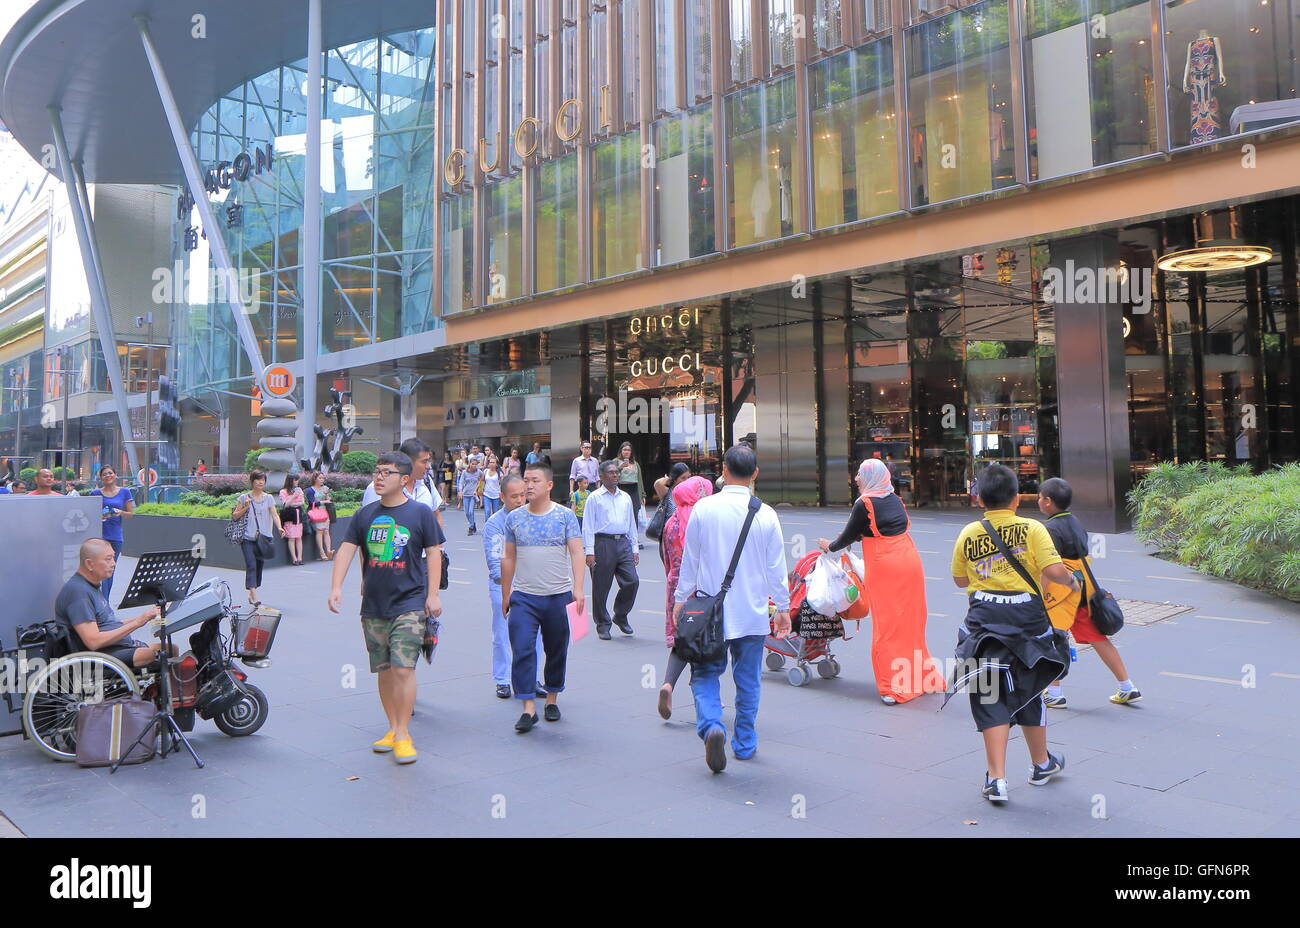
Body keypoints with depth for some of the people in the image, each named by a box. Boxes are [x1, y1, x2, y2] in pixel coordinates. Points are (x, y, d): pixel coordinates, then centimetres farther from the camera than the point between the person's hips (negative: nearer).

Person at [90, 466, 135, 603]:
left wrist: (120, 512, -11)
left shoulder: (124, 492, 8)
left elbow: (131, 514, 9)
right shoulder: (95, 493, 5)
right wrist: (99, 516, -12)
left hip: (116, 536, 2)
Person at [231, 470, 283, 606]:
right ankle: (254, 595, -21)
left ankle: (251, 594, 23)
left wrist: (279, 527, -17)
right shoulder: (244, 497, 3)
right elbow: (234, 516, 5)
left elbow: (275, 514, 0)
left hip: (263, 537, 3)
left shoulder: (268, 498, 9)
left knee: (259, 564, 8)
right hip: (248, 537, -3)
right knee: (251, 564, -14)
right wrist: (245, 508, -11)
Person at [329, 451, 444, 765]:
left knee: (403, 669, -11)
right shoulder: (365, 515, 7)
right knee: (384, 670, 11)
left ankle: (403, 734, 0)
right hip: (373, 606, 4)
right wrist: (336, 587, -7)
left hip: (409, 604, -4)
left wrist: (433, 594, -5)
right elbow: (346, 549, 5)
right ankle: (393, 728, 25)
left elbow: (434, 553, 0)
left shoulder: (420, 513, -2)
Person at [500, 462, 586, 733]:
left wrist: (578, 588, -18)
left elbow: (576, 553, -6)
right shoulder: (514, 518, 6)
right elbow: (508, 558, 12)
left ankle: (552, 699, 30)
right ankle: (529, 708, -6)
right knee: (522, 651, -10)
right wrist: (505, 594, 13)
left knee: (557, 651, 11)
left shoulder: (565, 516, -1)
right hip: (523, 597, 1)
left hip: (558, 596, -1)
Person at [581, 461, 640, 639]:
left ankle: (620, 616, 18)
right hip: (603, 543, -4)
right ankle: (603, 625, 15)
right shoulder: (594, 497, 2)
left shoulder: (626, 498, 17)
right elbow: (588, 525, -2)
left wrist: (634, 549, 14)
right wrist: (589, 551, -10)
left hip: (623, 543, 4)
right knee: (601, 587, 1)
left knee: (632, 581, -5)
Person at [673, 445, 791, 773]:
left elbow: (690, 560, 0)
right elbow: (776, 567, 1)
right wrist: (783, 608, 13)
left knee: (705, 674, 9)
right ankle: (745, 744, 23)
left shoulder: (703, 508, -8)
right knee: (748, 680, 14)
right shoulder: (766, 514, -7)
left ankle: (712, 726, -15)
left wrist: (680, 600, 12)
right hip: (752, 612, 1)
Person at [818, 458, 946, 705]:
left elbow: (849, 536, -1)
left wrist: (830, 546, 17)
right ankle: (922, 678, 26)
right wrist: (856, 536, 29)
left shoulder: (864, 504, -10)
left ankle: (893, 688, 1)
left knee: (887, 626, 0)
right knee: (911, 622, 16)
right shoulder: (894, 499, 12)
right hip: (910, 562, 7)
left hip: (884, 568, -7)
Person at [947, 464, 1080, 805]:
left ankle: (996, 778, -1)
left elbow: (960, 579, 11)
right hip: (1027, 619, 0)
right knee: (1029, 693, 18)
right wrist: (1071, 581, 8)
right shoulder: (1032, 529, -6)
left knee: (991, 699, 4)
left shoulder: (968, 535, 1)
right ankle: (1041, 764, 37)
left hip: (984, 621, 0)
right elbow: (1055, 570, -13)